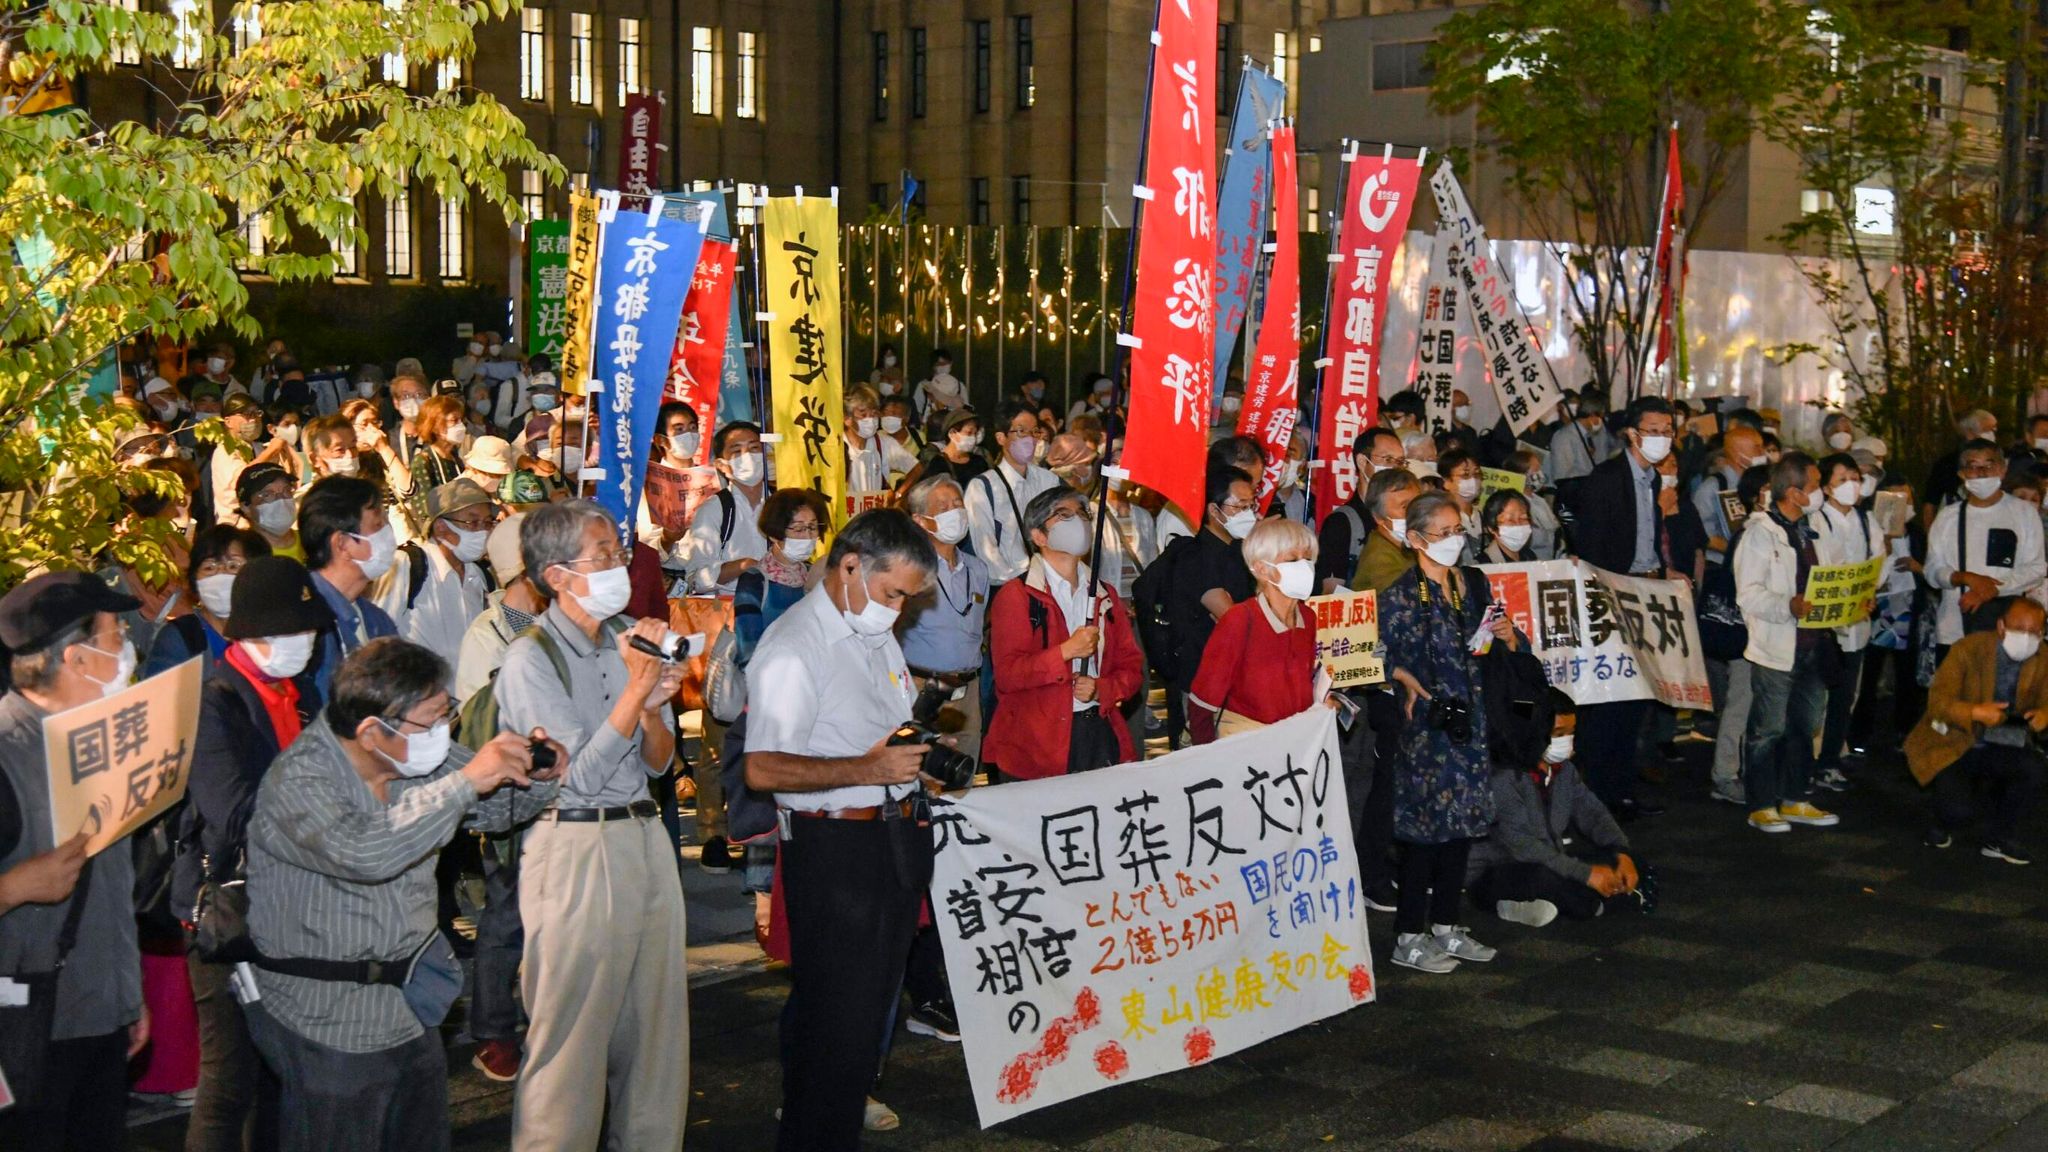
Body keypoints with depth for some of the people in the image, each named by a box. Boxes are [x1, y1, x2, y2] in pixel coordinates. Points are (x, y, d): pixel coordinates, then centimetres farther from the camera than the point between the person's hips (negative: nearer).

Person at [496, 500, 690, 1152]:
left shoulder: (630, 639, 10)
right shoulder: (529, 659, -11)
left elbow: (659, 761, 11)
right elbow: (580, 776, -17)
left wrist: (653, 708, -10)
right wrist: (636, 688, -17)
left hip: (645, 838, 7)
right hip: (576, 852, -7)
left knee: (658, 1024, 11)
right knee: (572, 1033, 0)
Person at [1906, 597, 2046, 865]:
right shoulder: (1969, 649, -15)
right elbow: (1938, 701, -19)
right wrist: (1975, 712, -39)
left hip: (2002, 748, 4)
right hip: (1954, 745, -3)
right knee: (1959, 811, -25)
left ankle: (1998, 839, -4)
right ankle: (1943, 825, 17)